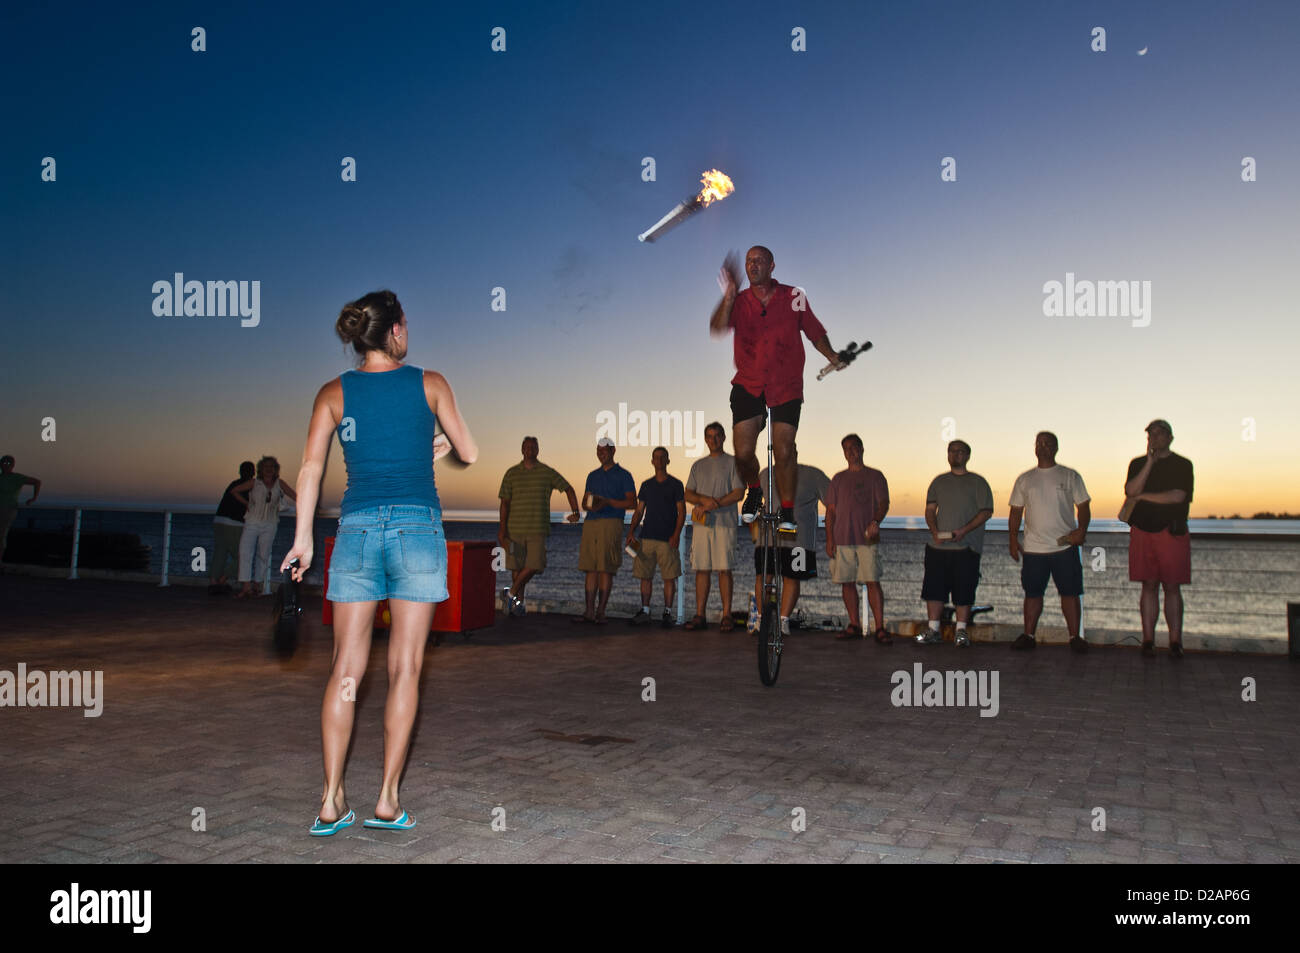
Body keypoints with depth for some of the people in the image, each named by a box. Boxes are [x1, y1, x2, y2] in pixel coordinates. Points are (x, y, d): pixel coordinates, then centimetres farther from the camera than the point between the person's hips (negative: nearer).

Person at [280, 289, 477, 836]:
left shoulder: (334, 392, 7)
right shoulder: (429, 384, 3)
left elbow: (310, 468, 0)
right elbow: (469, 454, 8)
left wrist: (303, 537, 6)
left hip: (357, 527, 2)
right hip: (418, 526, -2)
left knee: (346, 669, 6)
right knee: (405, 668, 3)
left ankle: (332, 801, 6)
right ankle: (387, 800, 5)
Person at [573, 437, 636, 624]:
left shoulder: (623, 475, 5)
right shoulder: (593, 475, 21)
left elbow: (632, 503, -1)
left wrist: (608, 502, -13)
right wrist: (590, 504, -4)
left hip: (611, 524, -5)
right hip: (590, 523, 5)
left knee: (606, 568, -9)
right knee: (590, 568, 3)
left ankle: (600, 611, -7)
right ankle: (589, 611, 5)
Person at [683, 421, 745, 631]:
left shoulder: (733, 463, 6)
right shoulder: (698, 465, 18)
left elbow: (738, 493, -4)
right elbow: (688, 494, 12)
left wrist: (714, 504, -14)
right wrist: (705, 499, -9)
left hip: (724, 522, -4)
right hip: (701, 522, 4)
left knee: (724, 569, -7)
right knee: (701, 569, 2)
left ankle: (727, 615, -4)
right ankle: (699, 615, 4)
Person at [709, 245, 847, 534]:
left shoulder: (793, 296, 1)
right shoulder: (739, 302, 2)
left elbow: (815, 333, 7)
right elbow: (717, 328, -16)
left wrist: (832, 356, -10)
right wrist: (729, 296, -27)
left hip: (786, 387, -1)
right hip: (748, 386, 1)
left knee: (784, 452, -9)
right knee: (743, 453, -5)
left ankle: (787, 512, 9)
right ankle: (754, 492, 28)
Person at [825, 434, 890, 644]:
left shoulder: (875, 476, 8)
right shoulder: (838, 479, 16)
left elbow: (884, 503, -1)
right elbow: (831, 510, 14)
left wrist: (876, 521, -22)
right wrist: (829, 539, 5)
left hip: (867, 538, -3)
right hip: (842, 539, 3)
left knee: (873, 581, -10)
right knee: (847, 582, 3)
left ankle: (879, 629, -9)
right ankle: (854, 626, 11)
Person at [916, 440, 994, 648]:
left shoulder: (977, 482, 3)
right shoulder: (939, 481, 14)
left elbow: (986, 511, -3)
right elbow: (930, 510, 13)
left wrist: (964, 531, -16)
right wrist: (935, 531, -6)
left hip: (966, 547, -3)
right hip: (938, 545, 3)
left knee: (964, 591, 0)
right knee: (933, 589, 2)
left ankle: (961, 632, 10)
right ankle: (934, 630, 11)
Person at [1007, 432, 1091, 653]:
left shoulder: (1070, 476, 6)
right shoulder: (1024, 479, 12)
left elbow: (1083, 506, 3)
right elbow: (1016, 512, 13)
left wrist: (1081, 530, -14)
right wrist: (1013, 539, 4)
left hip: (1065, 546, -2)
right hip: (1033, 549, 2)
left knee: (1070, 593, 0)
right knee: (1032, 593, 5)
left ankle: (1075, 637, 8)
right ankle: (1028, 635, 12)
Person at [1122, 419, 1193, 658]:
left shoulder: (1183, 465, 5)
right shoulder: (1138, 464, 13)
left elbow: (1177, 497, -9)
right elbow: (1131, 491, -5)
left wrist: (1142, 496, -3)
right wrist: (1150, 462, -9)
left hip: (1172, 532, -2)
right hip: (1142, 531, 2)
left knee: (1172, 587, -1)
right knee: (1149, 586, 3)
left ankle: (1175, 642, 3)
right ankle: (1148, 641, 5)